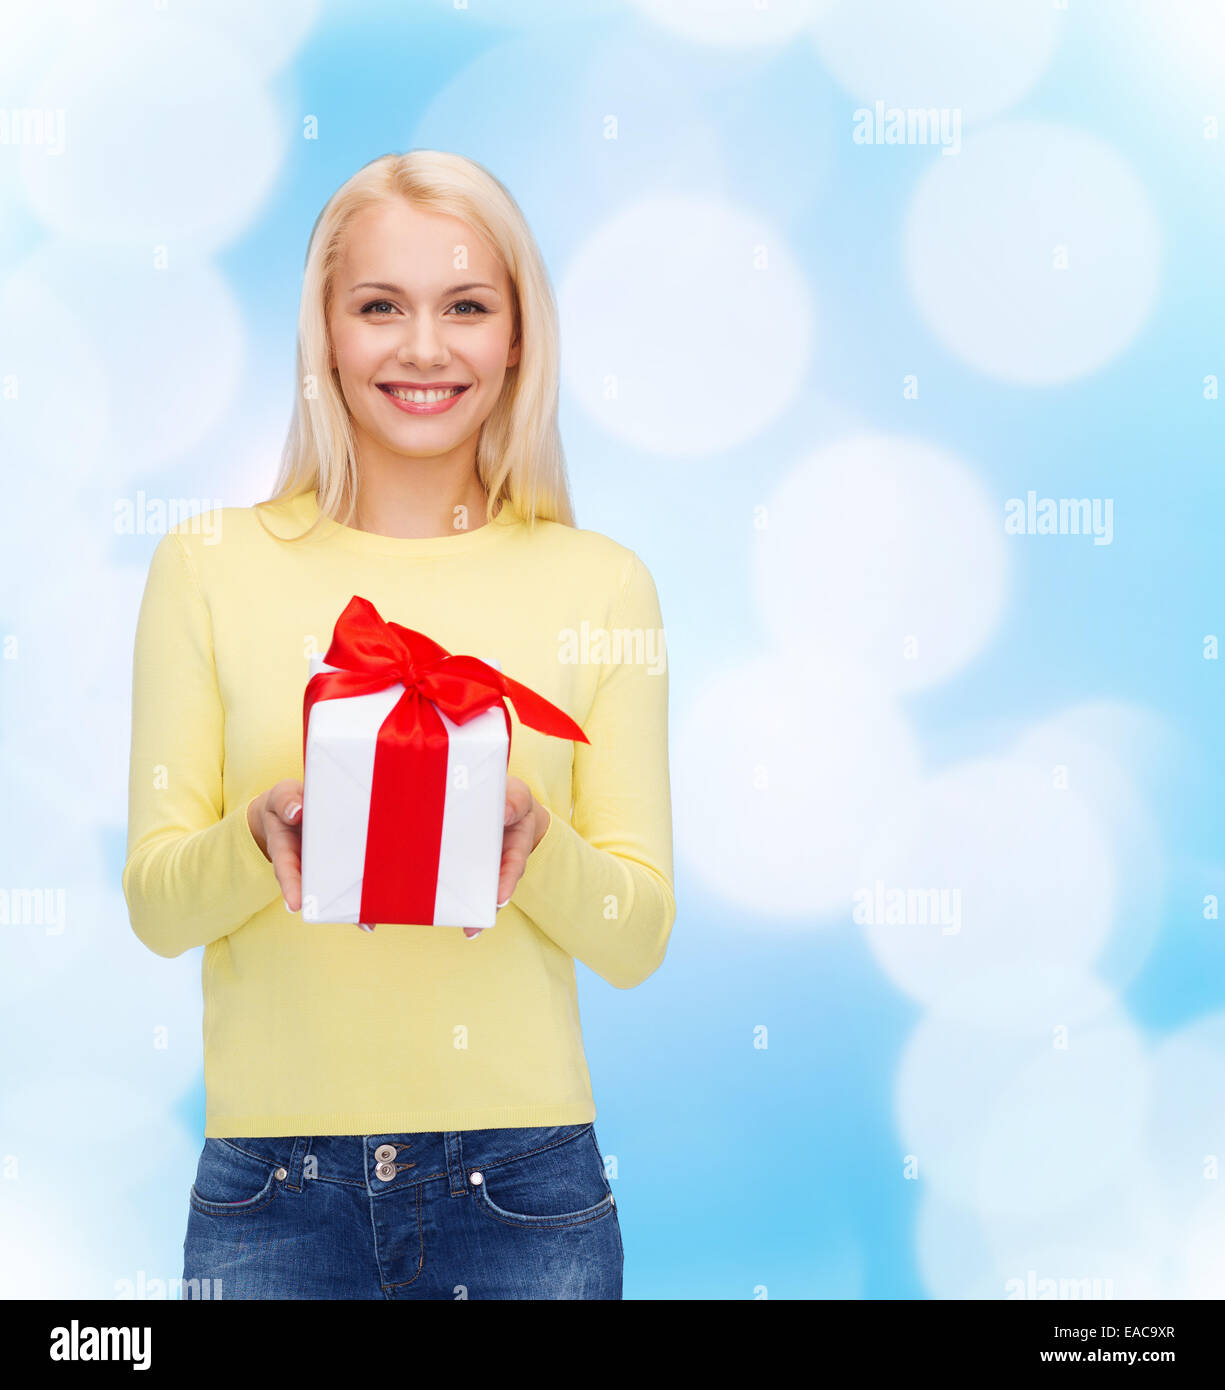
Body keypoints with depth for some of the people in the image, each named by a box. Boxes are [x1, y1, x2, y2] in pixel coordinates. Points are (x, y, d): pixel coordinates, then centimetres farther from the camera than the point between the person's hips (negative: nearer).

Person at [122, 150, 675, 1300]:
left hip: (524, 1176, 0)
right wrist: (262, 835, -18)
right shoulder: (210, 566, 0)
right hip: (273, 1191, 0)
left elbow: (639, 939, 1)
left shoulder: (603, 586, 1)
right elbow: (154, 904, 1)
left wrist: (533, 838, -18)